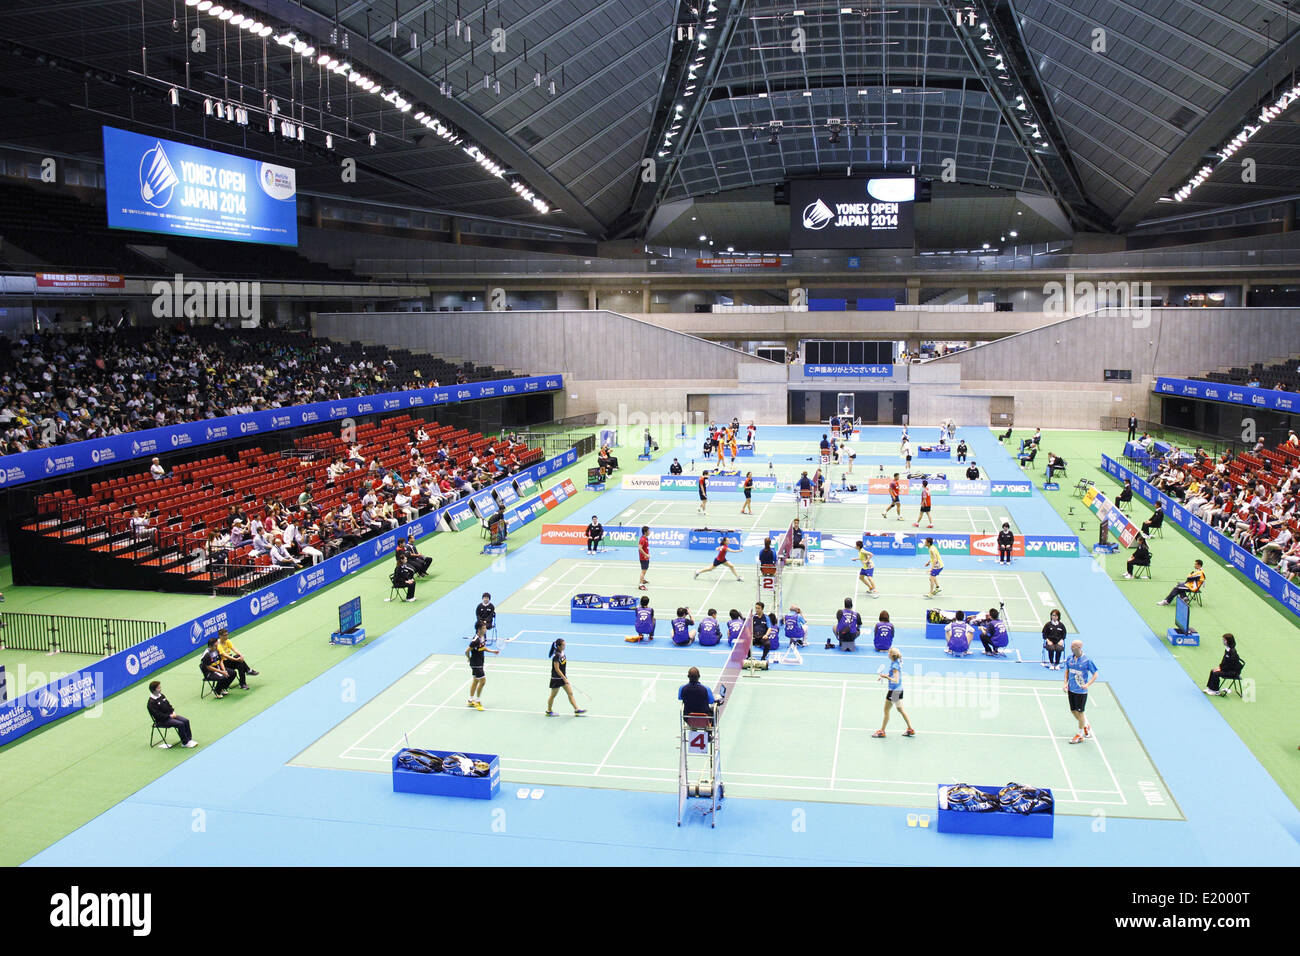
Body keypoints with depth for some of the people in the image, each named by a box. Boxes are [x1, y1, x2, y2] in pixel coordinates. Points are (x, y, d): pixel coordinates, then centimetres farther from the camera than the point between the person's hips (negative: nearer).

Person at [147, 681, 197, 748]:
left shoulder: (161, 696, 9)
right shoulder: (151, 703, -18)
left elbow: (168, 705, 17)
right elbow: (158, 715, -21)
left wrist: (173, 712, 0)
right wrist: (170, 716, -18)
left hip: (170, 715, 9)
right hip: (162, 721, -9)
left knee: (186, 721, -7)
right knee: (180, 724, -24)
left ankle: (189, 739, -1)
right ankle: (185, 743, -14)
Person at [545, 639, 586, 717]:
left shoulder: (562, 653, 2)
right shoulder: (556, 656, -24)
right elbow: (557, 669, -23)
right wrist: (564, 678, -22)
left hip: (563, 677, 8)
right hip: (556, 678, -8)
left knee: (570, 693, 6)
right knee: (553, 695, 9)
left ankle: (577, 710, 7)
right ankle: (549, 711, 25)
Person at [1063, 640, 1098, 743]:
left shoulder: (1087, 660, -17)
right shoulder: (1070, 658, -1)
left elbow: (1095, 675, -9)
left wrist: (1088, 684, -23)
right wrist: (1066, 683, 2)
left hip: (1081, 691, -6)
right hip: (1071, 689, 6)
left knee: (1079, 712, 2)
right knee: (1073, 711, 13)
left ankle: (1080, 735, 17)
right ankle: (1086, 726, 38)